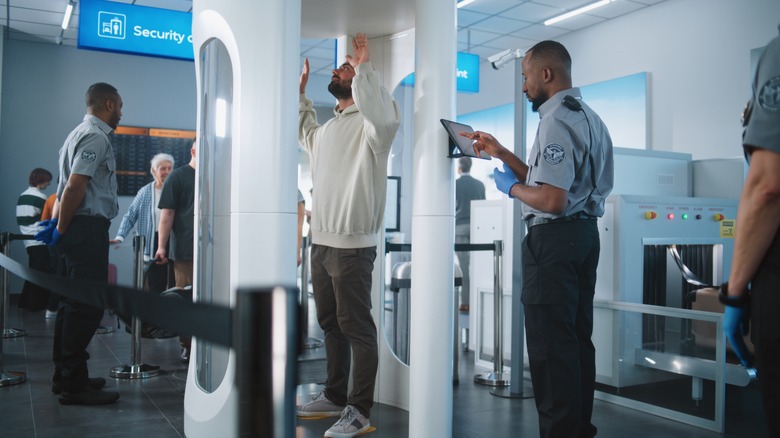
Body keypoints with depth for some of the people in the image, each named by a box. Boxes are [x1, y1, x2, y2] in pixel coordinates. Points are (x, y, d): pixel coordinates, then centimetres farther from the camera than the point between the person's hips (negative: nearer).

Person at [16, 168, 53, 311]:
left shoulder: (22, 196, 14)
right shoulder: (39, 197, -12)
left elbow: (20, 219, 17)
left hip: (29, 240, 9)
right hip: (40, 241, -9)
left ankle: (25, 302, 15)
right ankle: (36, 304, -2)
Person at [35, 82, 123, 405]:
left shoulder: (81, 133, 20)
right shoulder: (96, 137, -12)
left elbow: (69, 186, 20)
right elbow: (74, 187, -20)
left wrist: (58, 223, 18)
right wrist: (61, 229, -12)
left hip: (78, 229, 11)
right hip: (88, 227, -11)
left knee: (74, 303, 14)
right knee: (86, 306, -8)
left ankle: (65, 376, 22)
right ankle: (74, 384, -3)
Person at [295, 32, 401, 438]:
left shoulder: (367, 124, -8)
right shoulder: (327, 129, 18)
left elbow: (387, 116, -33)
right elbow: (303, 134, 41)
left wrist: (365, 67, -25)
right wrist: (300, 90, 34)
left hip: (351, 244, -9)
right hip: (320, 240, 9)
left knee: (356, 327, -3)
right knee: (330, 323, 17)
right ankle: (335, 396, 30)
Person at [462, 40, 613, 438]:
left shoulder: (557, 119, -15)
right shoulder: (587, 116, 17)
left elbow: (552, 199, -23)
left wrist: (512, 187, -6)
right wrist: (502, 153, 16)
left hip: (554, 239, -11)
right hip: (585, 233, 11)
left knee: (550, 345, -4)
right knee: (578, 338, 16)